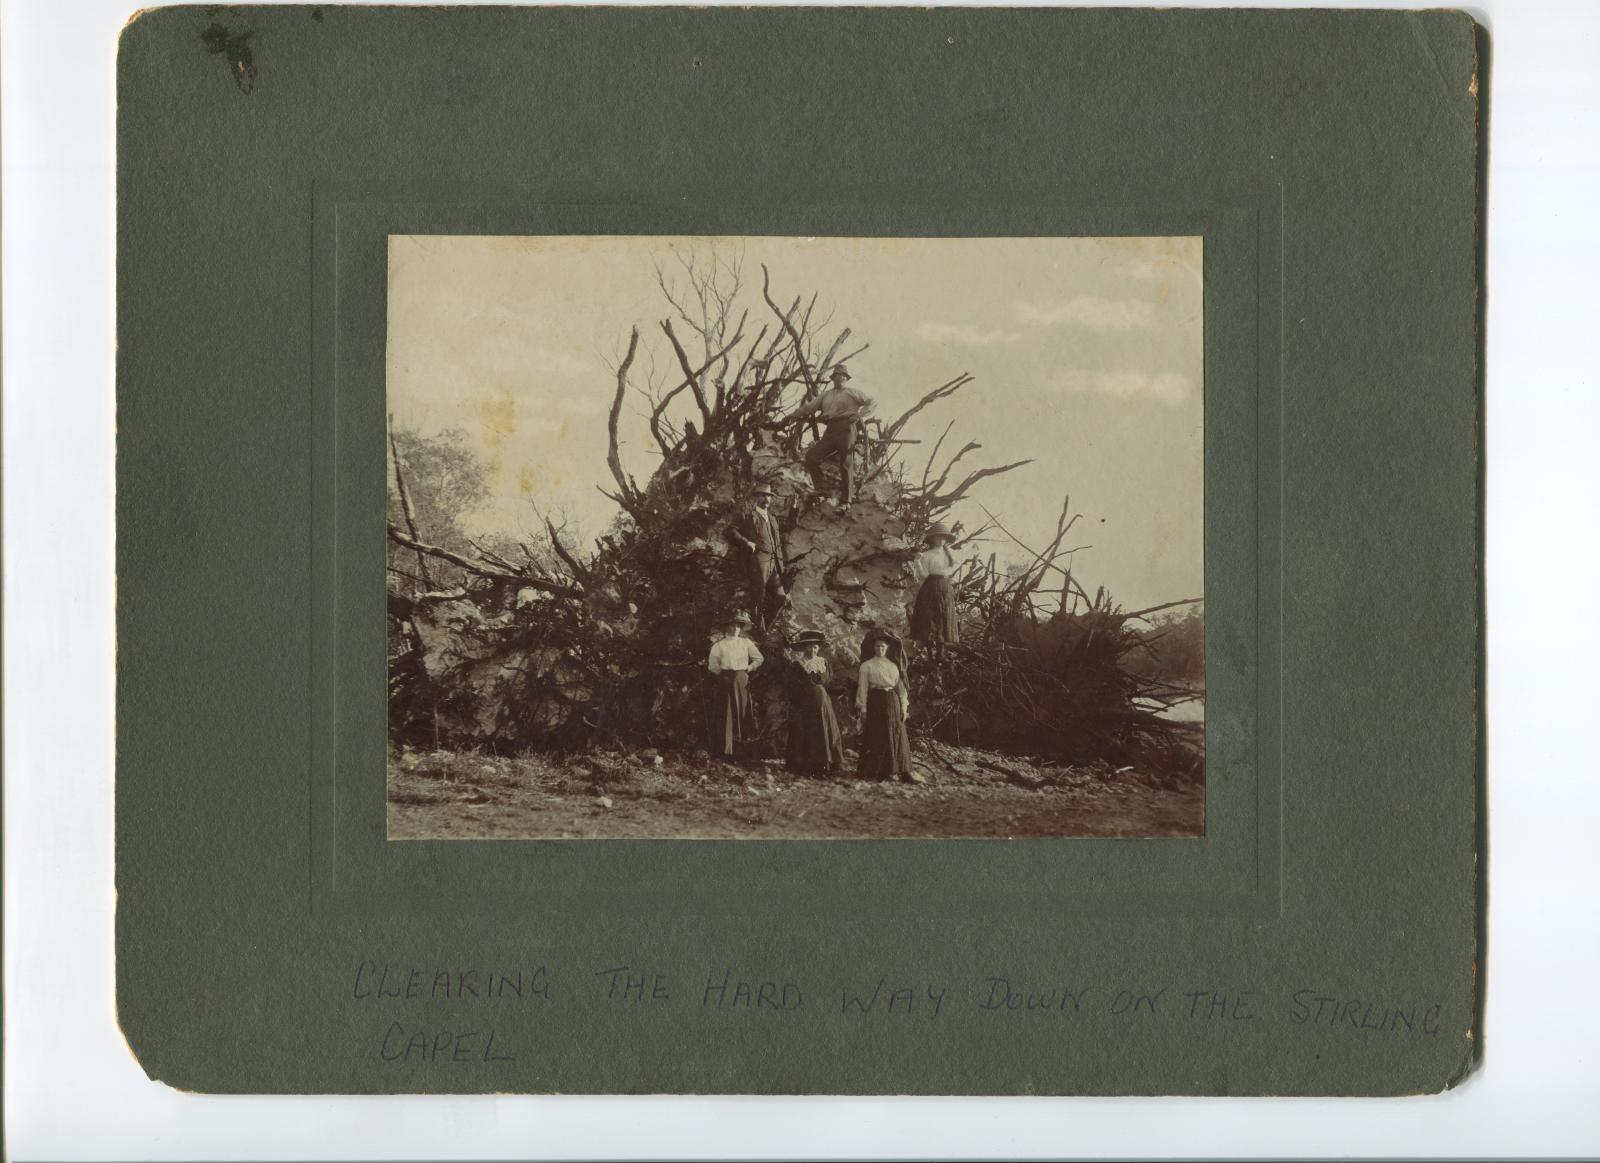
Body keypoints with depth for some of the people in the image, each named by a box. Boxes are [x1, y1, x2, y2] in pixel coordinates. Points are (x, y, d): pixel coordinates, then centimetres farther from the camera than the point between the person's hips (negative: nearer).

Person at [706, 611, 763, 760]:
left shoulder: (746, 643, 9)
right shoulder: (719, 645, 0)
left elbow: (759, 658, 13)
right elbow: (712, 664, -1)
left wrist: (749, 669, 3)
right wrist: (723, 673, -6)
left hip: (742, 682, 3)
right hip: (725, 681, -3)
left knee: (743, 714, 2)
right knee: (727, 715, -5)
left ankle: (740, 750, 8)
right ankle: (726, 751, -3)